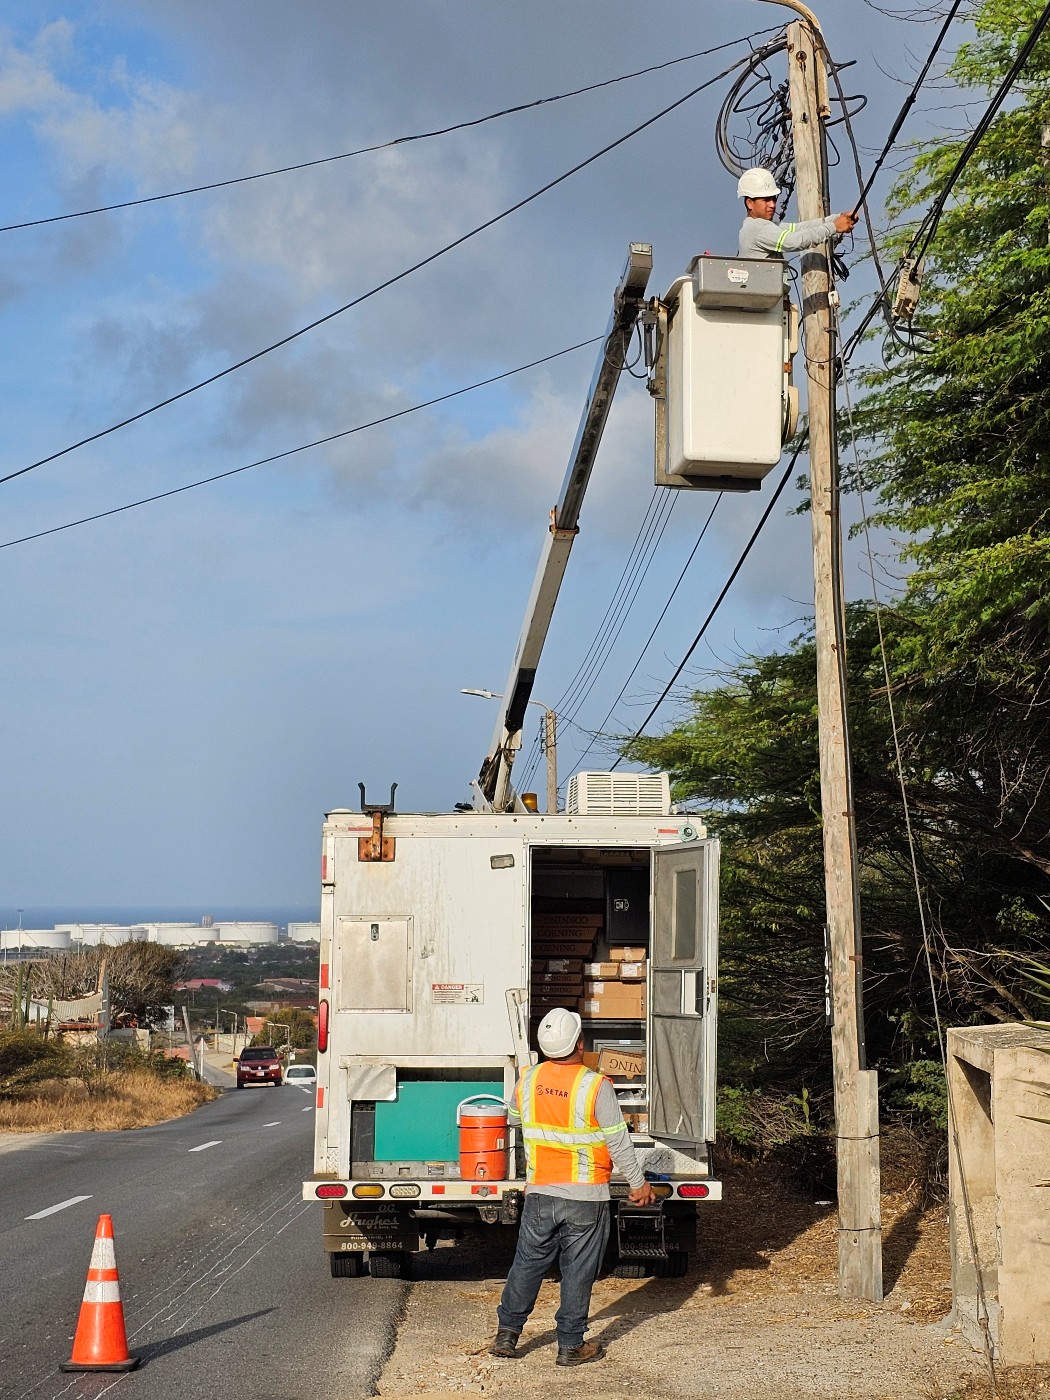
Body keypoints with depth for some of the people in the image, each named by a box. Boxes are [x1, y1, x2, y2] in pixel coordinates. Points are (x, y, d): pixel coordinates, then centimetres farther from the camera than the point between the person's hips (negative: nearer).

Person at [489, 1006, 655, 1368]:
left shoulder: (528, 1080, -3)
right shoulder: (596, 1086, -16)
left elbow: (514, 1118, 17)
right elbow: (618, 1141, -12)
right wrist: (638, 1183, 0)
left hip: (539, 1194, 3)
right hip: (585, 1196, -3)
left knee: (527, 1263, 16)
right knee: (578, 1271, 7)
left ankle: (507, 1332, 21)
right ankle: (570, 1346, 14)